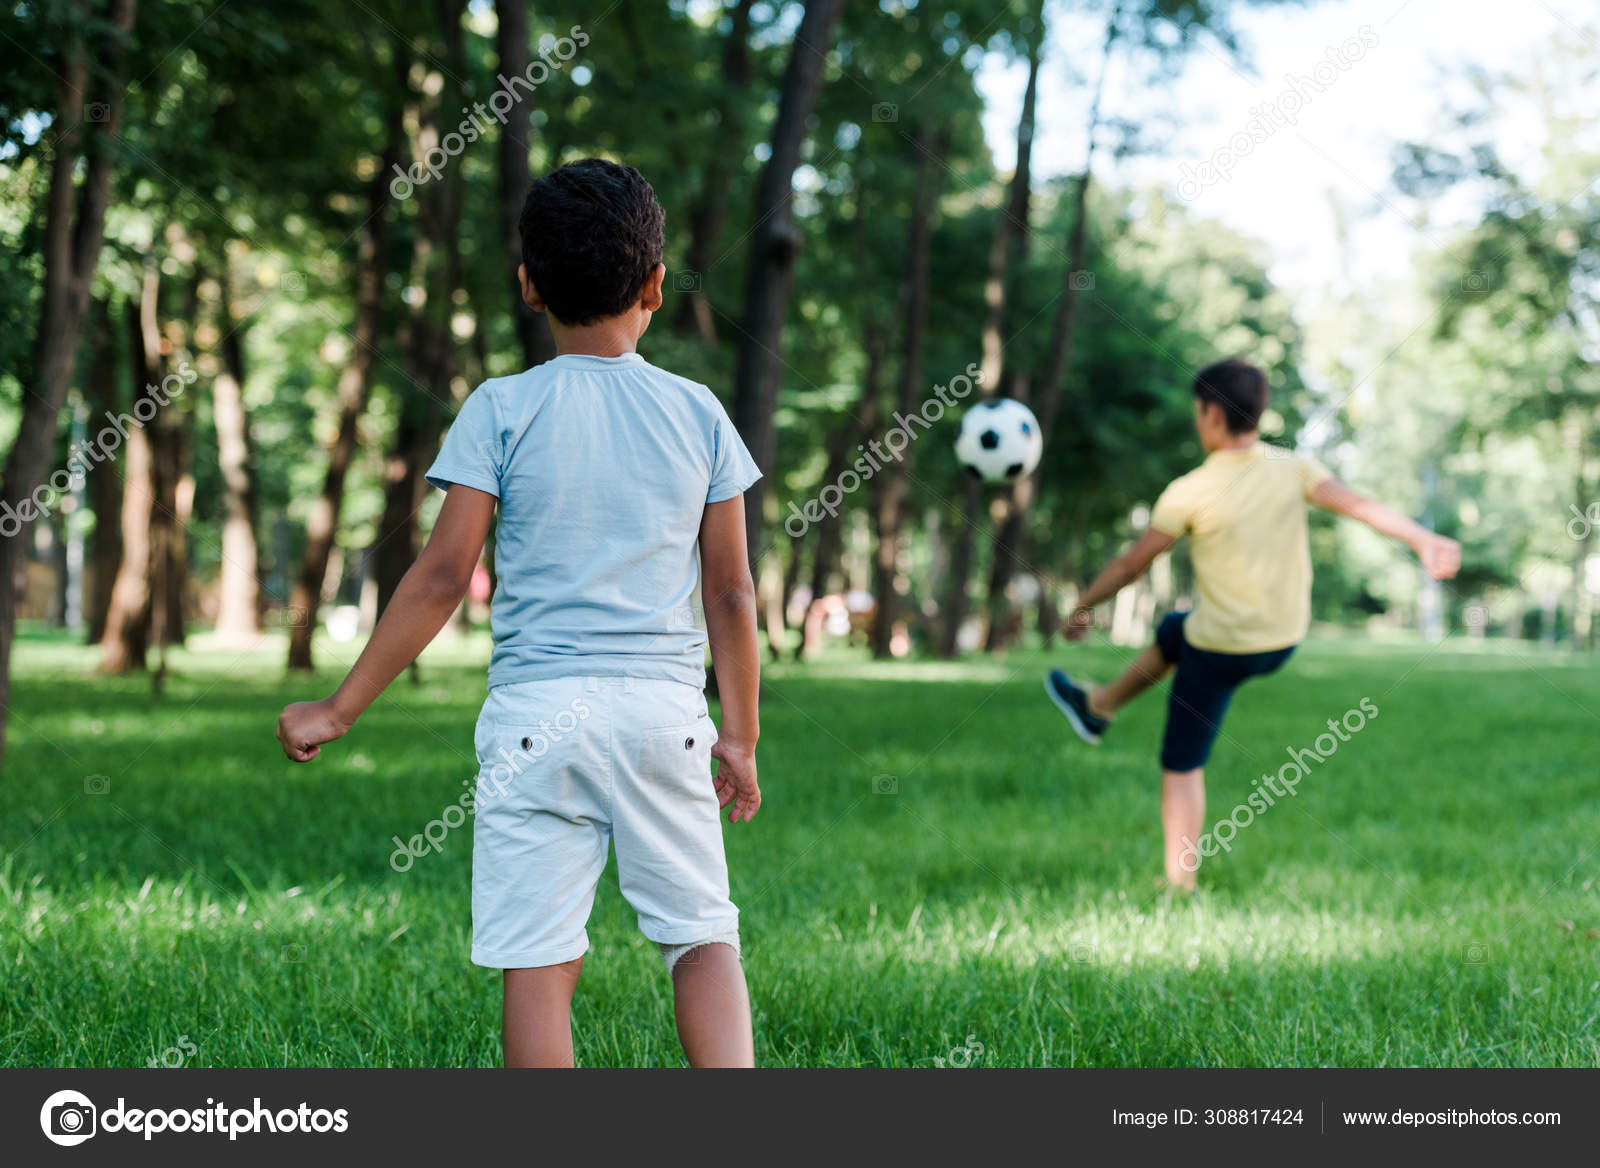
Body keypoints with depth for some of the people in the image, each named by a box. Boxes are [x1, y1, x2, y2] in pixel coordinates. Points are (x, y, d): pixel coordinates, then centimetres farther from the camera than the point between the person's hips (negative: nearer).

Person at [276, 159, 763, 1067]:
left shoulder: (502, 410, -1)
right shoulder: (696, 412, 6)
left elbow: (444, 577, -5)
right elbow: (732, 593, 7)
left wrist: (341, 709, 3)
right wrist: (740, 734, 16)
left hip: (538, 709, -2)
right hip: (665, 706, 2)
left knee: (539, 961, 2)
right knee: (703, 933, 10)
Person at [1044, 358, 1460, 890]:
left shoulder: (1190, 493, -17)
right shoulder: (1293, 469, -7)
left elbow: (1131, 564, -8)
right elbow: (1359, 505, -21)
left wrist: (1082, 607, 7)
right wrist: (1425, 541, -26)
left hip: (1220, 648, -6)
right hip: (1284, 641, 6)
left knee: (1182, 766, 9)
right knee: (1171, 632, 33)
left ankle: (1179, 883, 13)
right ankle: (1098, 706, 50)